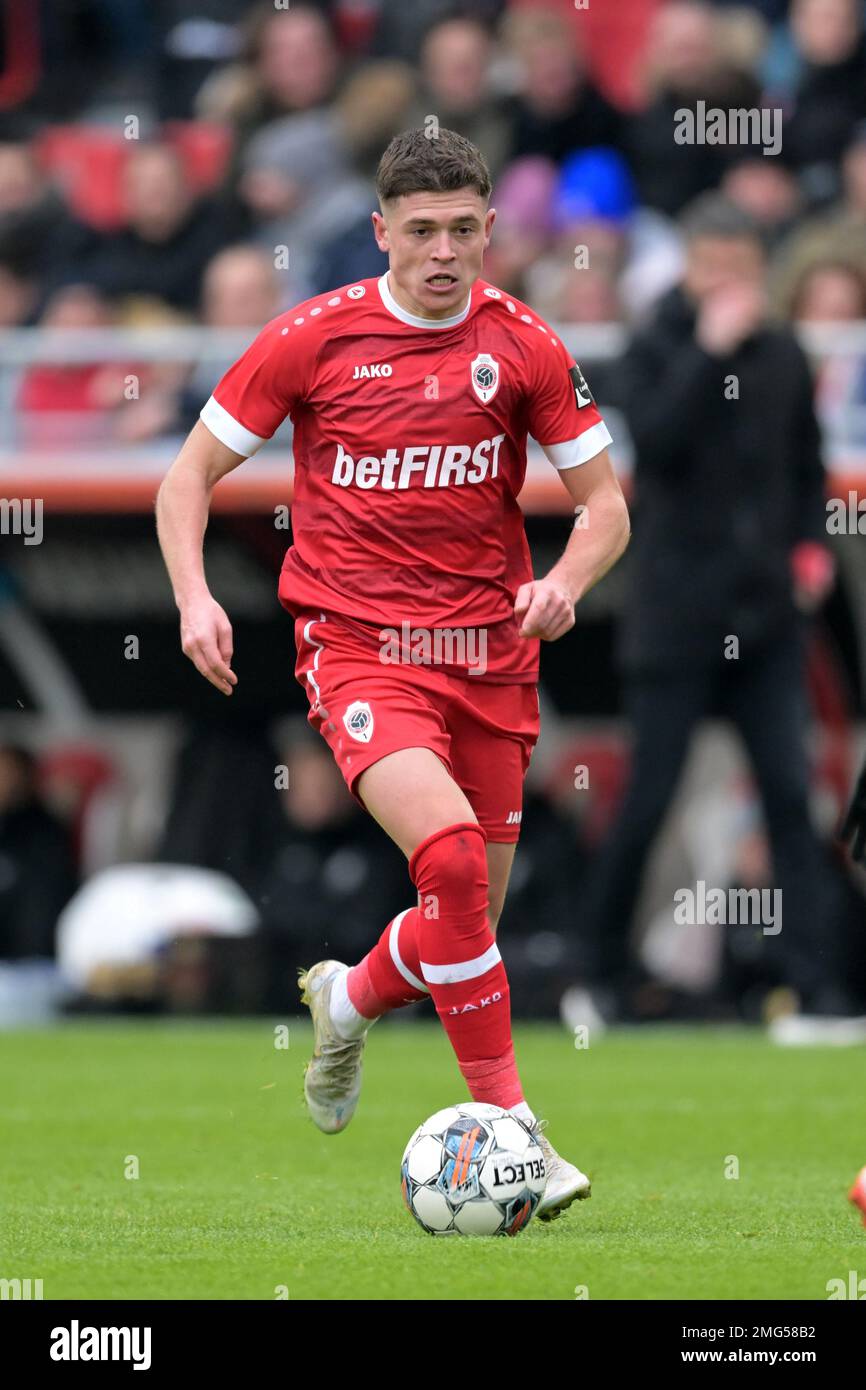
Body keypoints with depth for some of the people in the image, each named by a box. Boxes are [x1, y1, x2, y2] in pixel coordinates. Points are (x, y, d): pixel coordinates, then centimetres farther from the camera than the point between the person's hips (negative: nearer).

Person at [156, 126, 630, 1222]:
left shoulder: (522, 347, 2)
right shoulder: (315, 338, -4)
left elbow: (604, 502, 9)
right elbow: (191, 474, 4)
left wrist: (565, 581, -12)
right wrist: (194, 599, -12)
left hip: (489, 652, 4)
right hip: (357, 646, -4)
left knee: (472, 916, 7)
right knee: (450, 855, -27)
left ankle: (351, 998, 42)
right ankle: (507, 1123, -21)